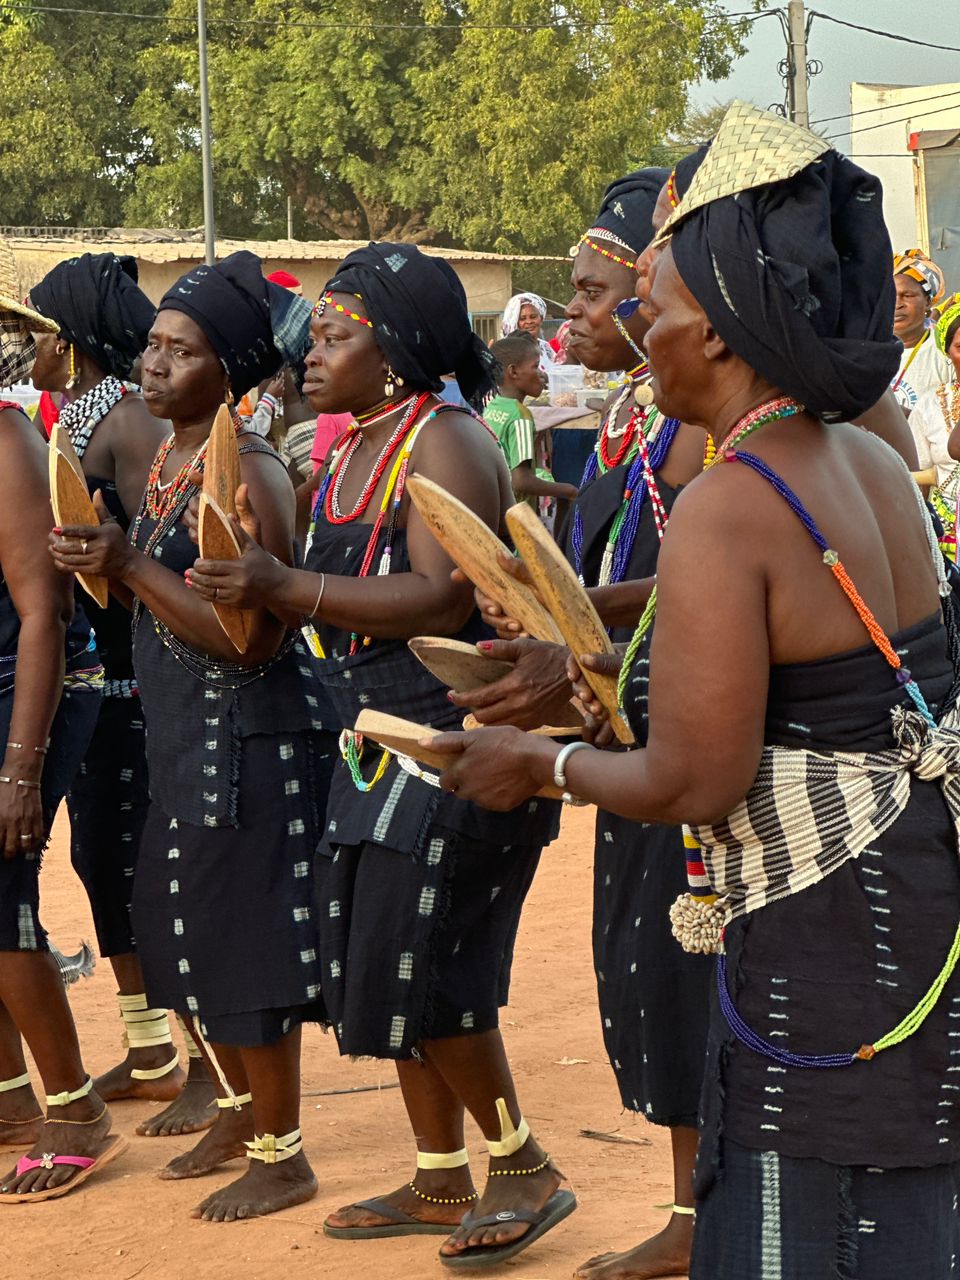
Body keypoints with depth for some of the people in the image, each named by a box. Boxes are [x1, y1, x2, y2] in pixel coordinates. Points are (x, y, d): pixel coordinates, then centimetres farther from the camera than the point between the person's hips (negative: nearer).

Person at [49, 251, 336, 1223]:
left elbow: (253, 638, -23)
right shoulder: (163, 461, 10)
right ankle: (238, 1113, 35)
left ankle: (280, 1154, 12)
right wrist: (101, 562, -1)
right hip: (178, 736, 9)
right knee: (182, 937, 17)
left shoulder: (247, 473, -18)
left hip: (247, 738, -9)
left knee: (242, 942, -2)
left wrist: (130, 567, -23)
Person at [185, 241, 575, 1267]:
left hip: (457, 740, -9)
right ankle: (440, 1183, 24)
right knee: (383, 969, 12)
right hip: (383, 742, 9)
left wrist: (285, 587, -29)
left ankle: (525, 1171, 9)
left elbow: (443, 601, -26)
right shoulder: (354, 448, 13)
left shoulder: (444, 444, -15)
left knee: (419, 973, -8)